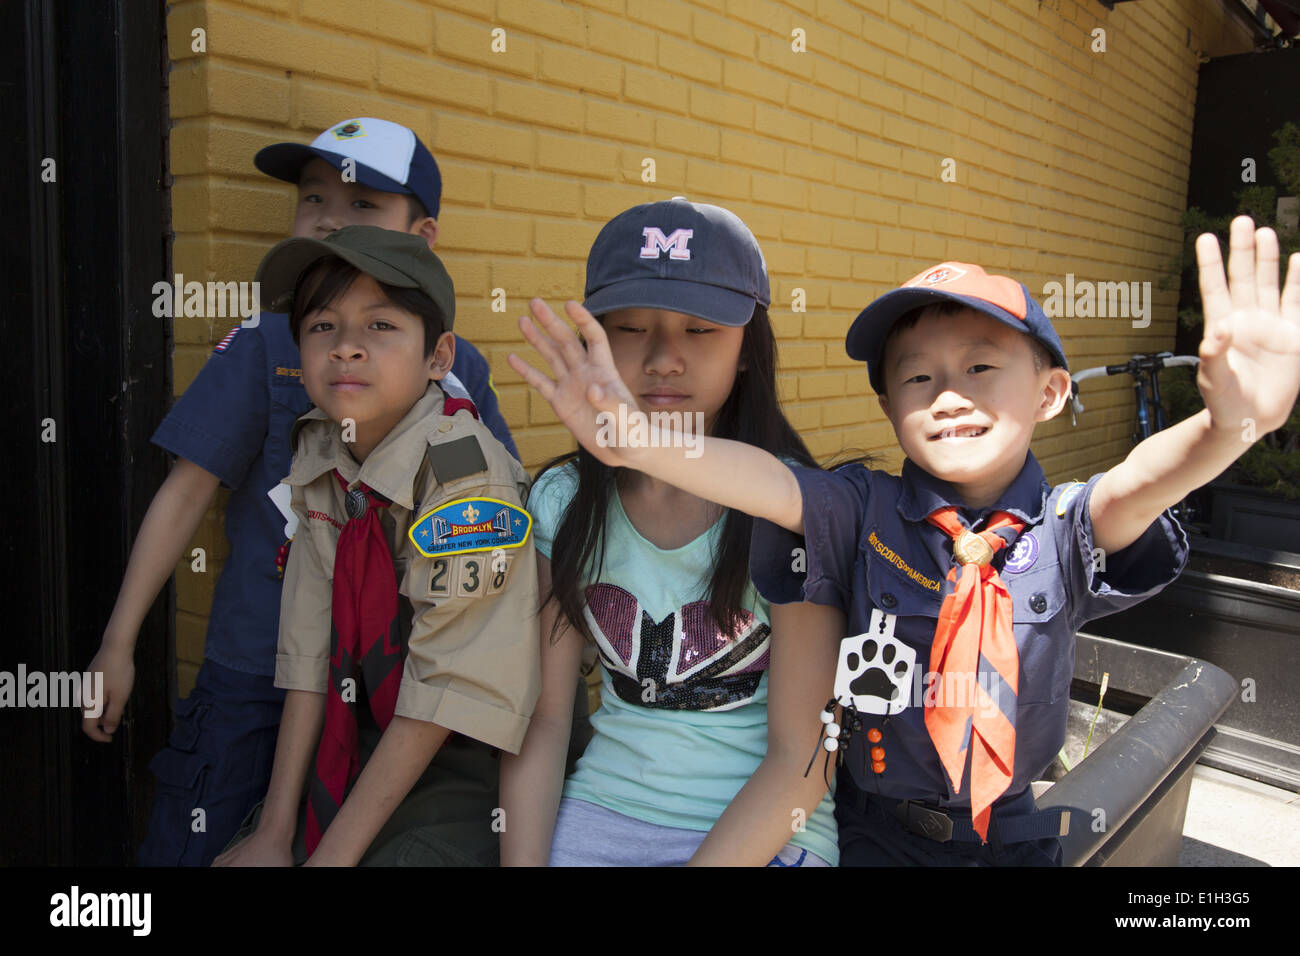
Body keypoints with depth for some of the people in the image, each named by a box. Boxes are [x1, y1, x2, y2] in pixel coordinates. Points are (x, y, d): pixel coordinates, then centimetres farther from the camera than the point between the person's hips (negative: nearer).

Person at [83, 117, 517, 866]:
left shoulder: (459, 367, 0)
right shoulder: (265, 346, -5)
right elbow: (189, 492, -2)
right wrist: (119, 643, 0)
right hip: (257, 672, -1)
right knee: (197, 850, 7)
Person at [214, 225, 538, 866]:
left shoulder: (469, 479, -22)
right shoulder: (318, 462, -3)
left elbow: (447, 694, -20)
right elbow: (309, 650, -2)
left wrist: (334, 856, -17)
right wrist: (274, 832, -6)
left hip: (473, 751, -5)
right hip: (363, 737, 5)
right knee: (233, 856, -2)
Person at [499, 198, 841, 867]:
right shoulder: (561, 504, -2)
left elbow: (800, 758, -12)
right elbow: (543, 718, 0)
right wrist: (523, 858, -12)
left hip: (762, 829, -1)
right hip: (601, 812, 2)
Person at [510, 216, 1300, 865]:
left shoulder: (1061, 532, -11)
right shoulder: (863, 514, -14)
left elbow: (1135, 483, -32)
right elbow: (756, 479, -31)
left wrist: (1229, 425, -54)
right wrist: (635, 440, -50)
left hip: (1016, 834, 1)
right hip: (873, 830, -1)